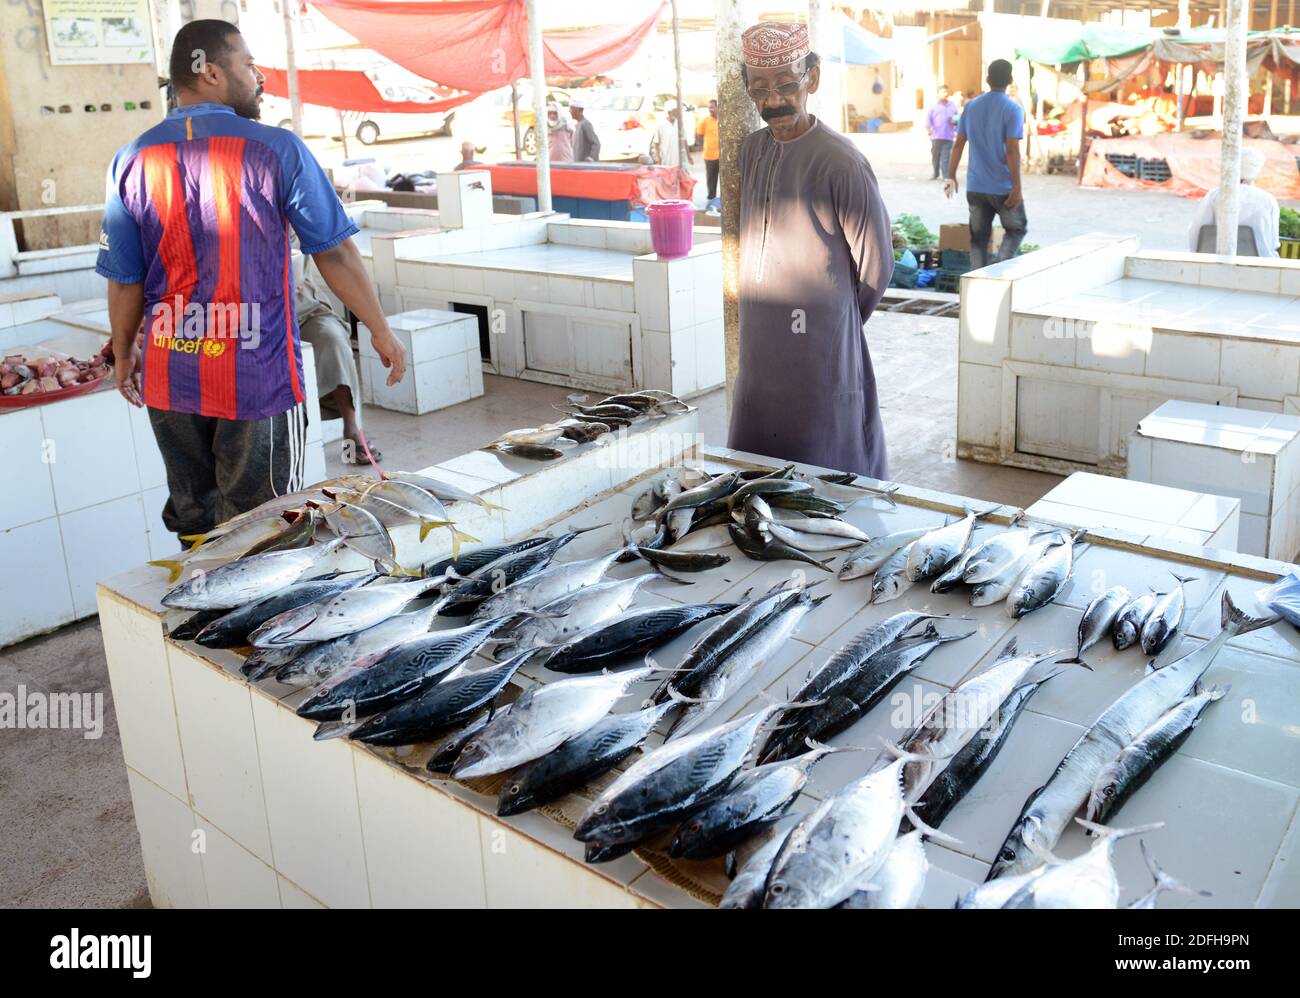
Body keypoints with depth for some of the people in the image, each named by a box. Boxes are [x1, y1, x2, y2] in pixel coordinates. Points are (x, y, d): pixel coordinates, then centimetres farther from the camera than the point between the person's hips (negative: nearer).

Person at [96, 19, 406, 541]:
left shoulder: (132, 161, 2)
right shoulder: (277, 149, -8)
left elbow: (124, 278, 5)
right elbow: (334, 253, -6)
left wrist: (123, 355, 20)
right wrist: (381, 332, 3)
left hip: (171, 376, 4)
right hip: (258, 376, -4)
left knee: (192, 519, 18)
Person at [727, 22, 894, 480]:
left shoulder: (839, 161, -14)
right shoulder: (751, 150, 7)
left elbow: (875, 263, -8)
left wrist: (835, 321, 5)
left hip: (819, 354, -7)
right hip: (758, 349, 7)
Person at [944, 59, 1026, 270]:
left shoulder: (971, 106, 6)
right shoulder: (1012, 109, -9)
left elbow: (958, 144, 7)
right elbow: (1012, 150, -15)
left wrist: (951, 177, 14)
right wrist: (1016, 187, -14)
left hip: (975, 187, 4)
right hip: (1003, 188, -4)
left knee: (978, 238, 10)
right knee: (1017, 229, 13)